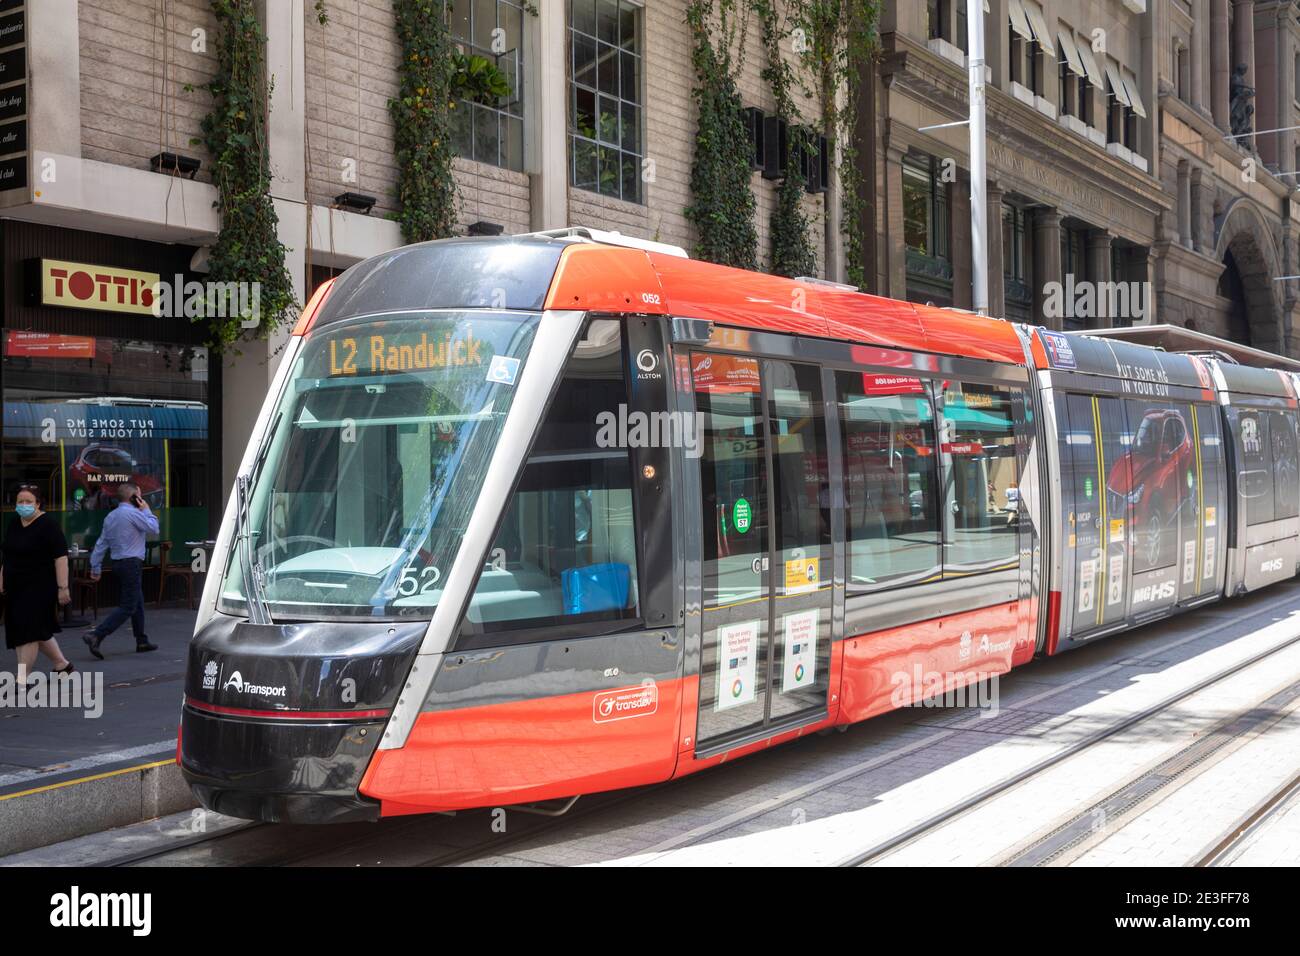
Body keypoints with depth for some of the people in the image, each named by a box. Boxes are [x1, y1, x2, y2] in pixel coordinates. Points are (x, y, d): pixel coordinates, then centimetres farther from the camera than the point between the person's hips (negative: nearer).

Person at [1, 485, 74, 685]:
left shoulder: (48, 525, -12)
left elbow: (61, 558, -17)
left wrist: (63, 587, -21)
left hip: (39, 588, -8)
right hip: (16, 588, 8)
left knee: (30, 632, -10)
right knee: (38, 631, 12)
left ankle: (22, 678, -8)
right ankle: (62, 664, 28)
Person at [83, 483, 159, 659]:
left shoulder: (111, 516, 13)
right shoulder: (133, 513, -14)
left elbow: (101, 544, 13)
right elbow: (153, 528, -9)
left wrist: (96, 568, 16)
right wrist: (146, 510, 3)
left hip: (118, 564, 9)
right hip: (132, 563, -9)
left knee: (138, 603, 17)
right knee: (127, 607, -8)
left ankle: (142, 641, 23)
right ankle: (96, 635, -18)